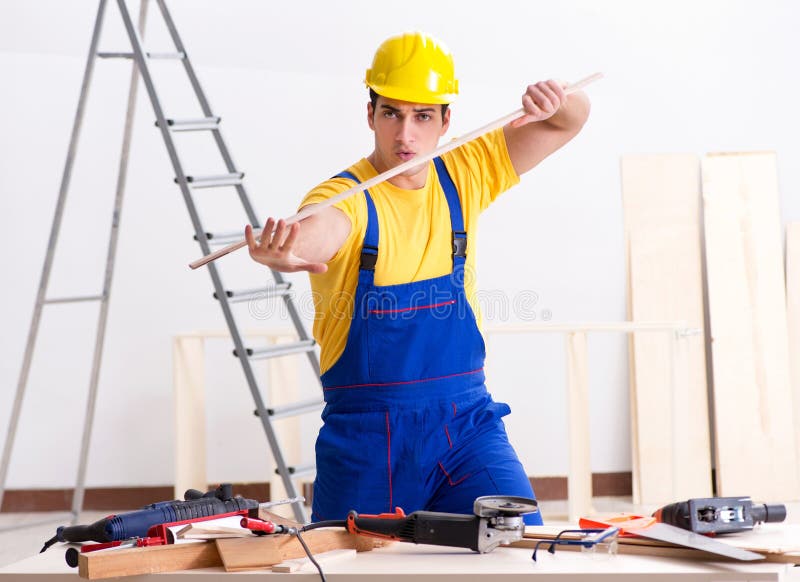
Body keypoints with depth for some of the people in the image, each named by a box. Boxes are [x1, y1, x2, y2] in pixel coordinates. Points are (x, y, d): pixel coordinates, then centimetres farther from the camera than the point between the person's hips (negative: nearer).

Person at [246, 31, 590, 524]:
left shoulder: (465, 176, 3)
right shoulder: (345, 197, -12)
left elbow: (572, 121, 8)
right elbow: (318, 231, -37)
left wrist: (556, 101, -16)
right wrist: (287, 255, -61)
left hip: (466, 417, 3)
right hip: (367, 431, -2)